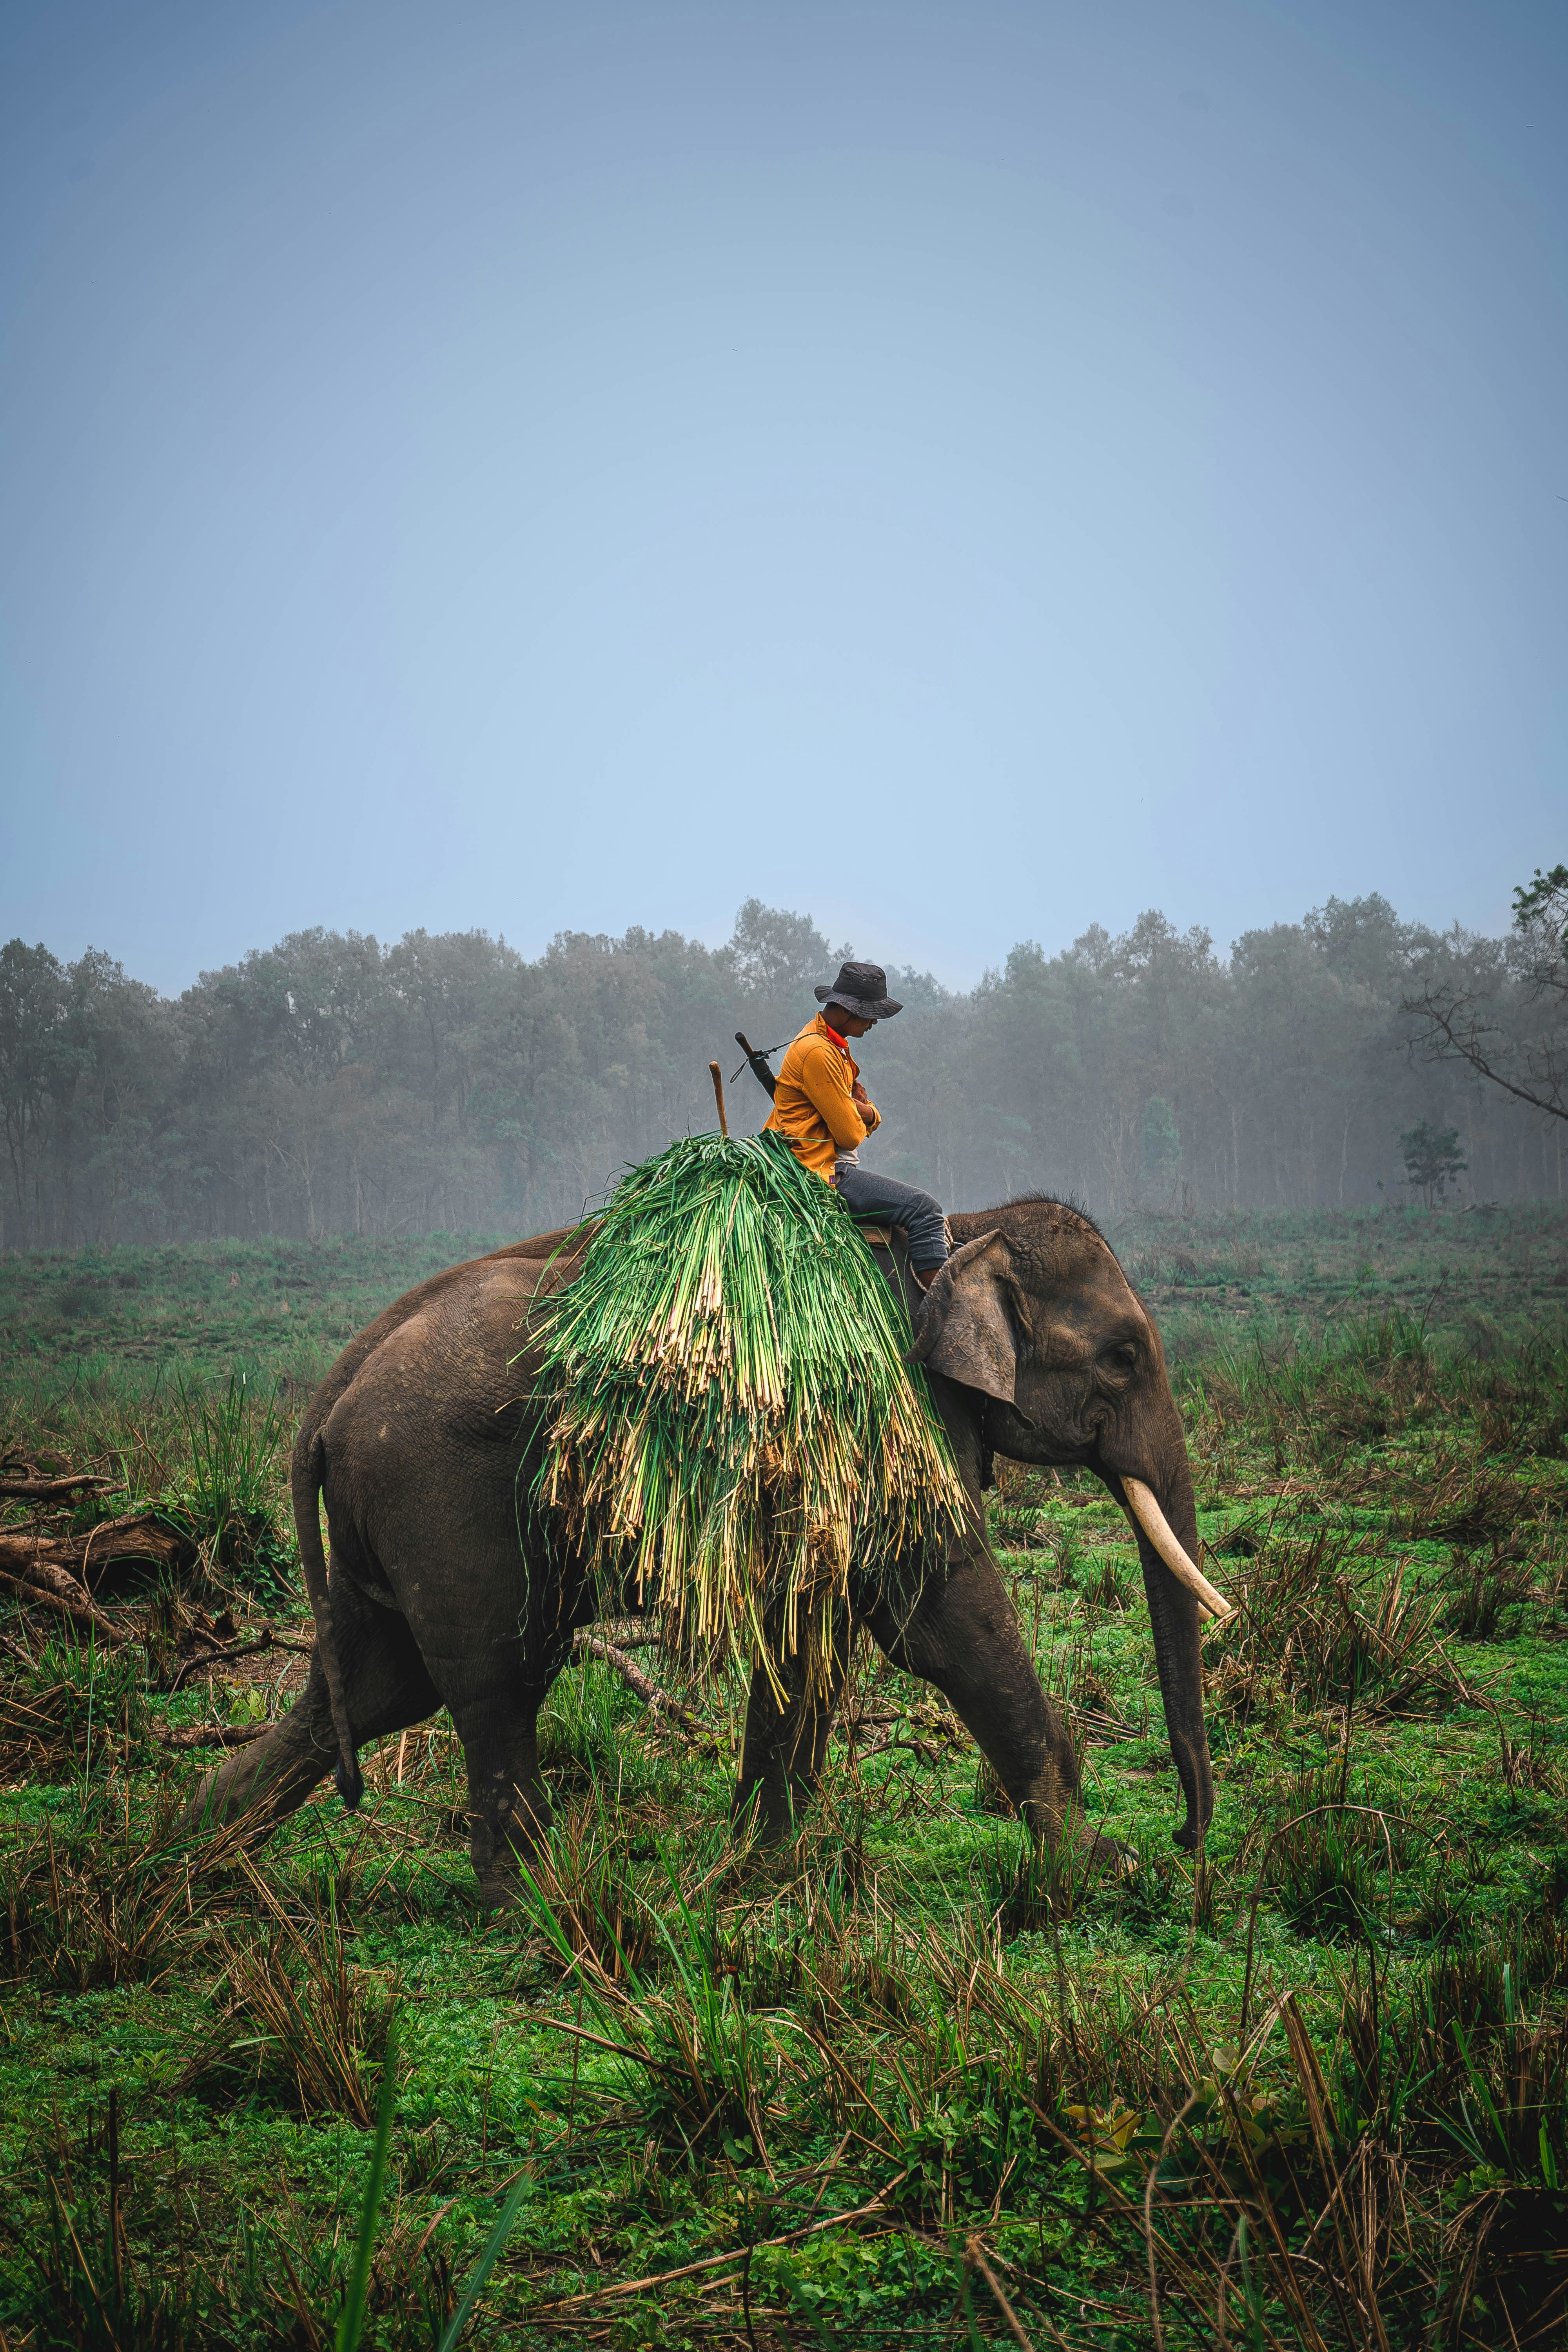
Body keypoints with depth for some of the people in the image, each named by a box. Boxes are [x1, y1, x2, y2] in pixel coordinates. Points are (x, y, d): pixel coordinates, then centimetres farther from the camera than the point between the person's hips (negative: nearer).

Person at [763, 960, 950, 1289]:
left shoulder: (833, 1044, 15)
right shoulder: (817, 1052, -19)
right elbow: (850, 1135, -18)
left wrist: (867, 1112, -6)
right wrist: (863, 1112, 4)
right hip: (823, 1173, -11)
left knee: (921, 1207, 17)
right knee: (924, 1210, -17)